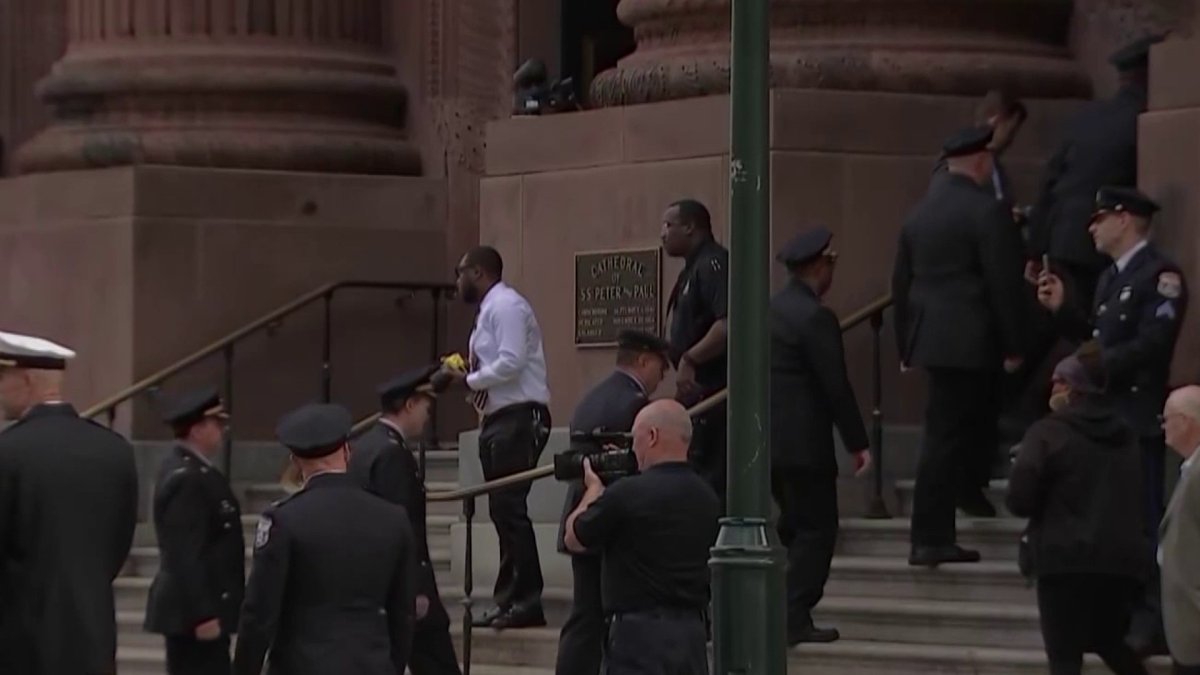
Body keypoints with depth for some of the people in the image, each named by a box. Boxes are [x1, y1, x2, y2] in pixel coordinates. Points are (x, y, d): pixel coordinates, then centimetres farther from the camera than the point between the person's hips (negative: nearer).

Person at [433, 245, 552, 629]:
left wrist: (466, 380, -12)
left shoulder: (506, 307, -10)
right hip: (501, 420, 10)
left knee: (509, 508, -11)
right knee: (503, 510, 10)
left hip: (520, 417, -10)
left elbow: (511, 363, -21)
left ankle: (525, 601, -11)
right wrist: (462, 376, 6)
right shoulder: (491, 309, 20)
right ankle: (511, 599, 13)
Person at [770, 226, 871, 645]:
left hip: (770, 438, 9)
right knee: (817, 529, -1)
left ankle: (790, 614, 19)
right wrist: (857, 443, -10)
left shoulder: (773, 309, 9)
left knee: (795, 524, 18)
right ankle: (796, 619, -5)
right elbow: (836, 386, -17)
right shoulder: (815, 318, -17)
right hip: (803, 442, -9)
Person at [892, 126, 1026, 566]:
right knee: (945, 435, -5)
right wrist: (1012, 346, -7)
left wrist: (906, 347, 21)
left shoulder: (920, 212, 11)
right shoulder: (986, 212, -11)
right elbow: (1004, 284, -14)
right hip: (970, 341, -7)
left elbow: (901, 283, 15)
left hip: (928, 337, 7)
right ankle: (930, 539, -4)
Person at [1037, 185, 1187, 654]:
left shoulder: (1160, 275, -13)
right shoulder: (1112, 277, 17)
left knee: (1141, 522, -8)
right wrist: (1062, 309, 5)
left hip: (1137, 418, -10)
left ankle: (1150, 623, -5)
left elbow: (1151, 344, -22)